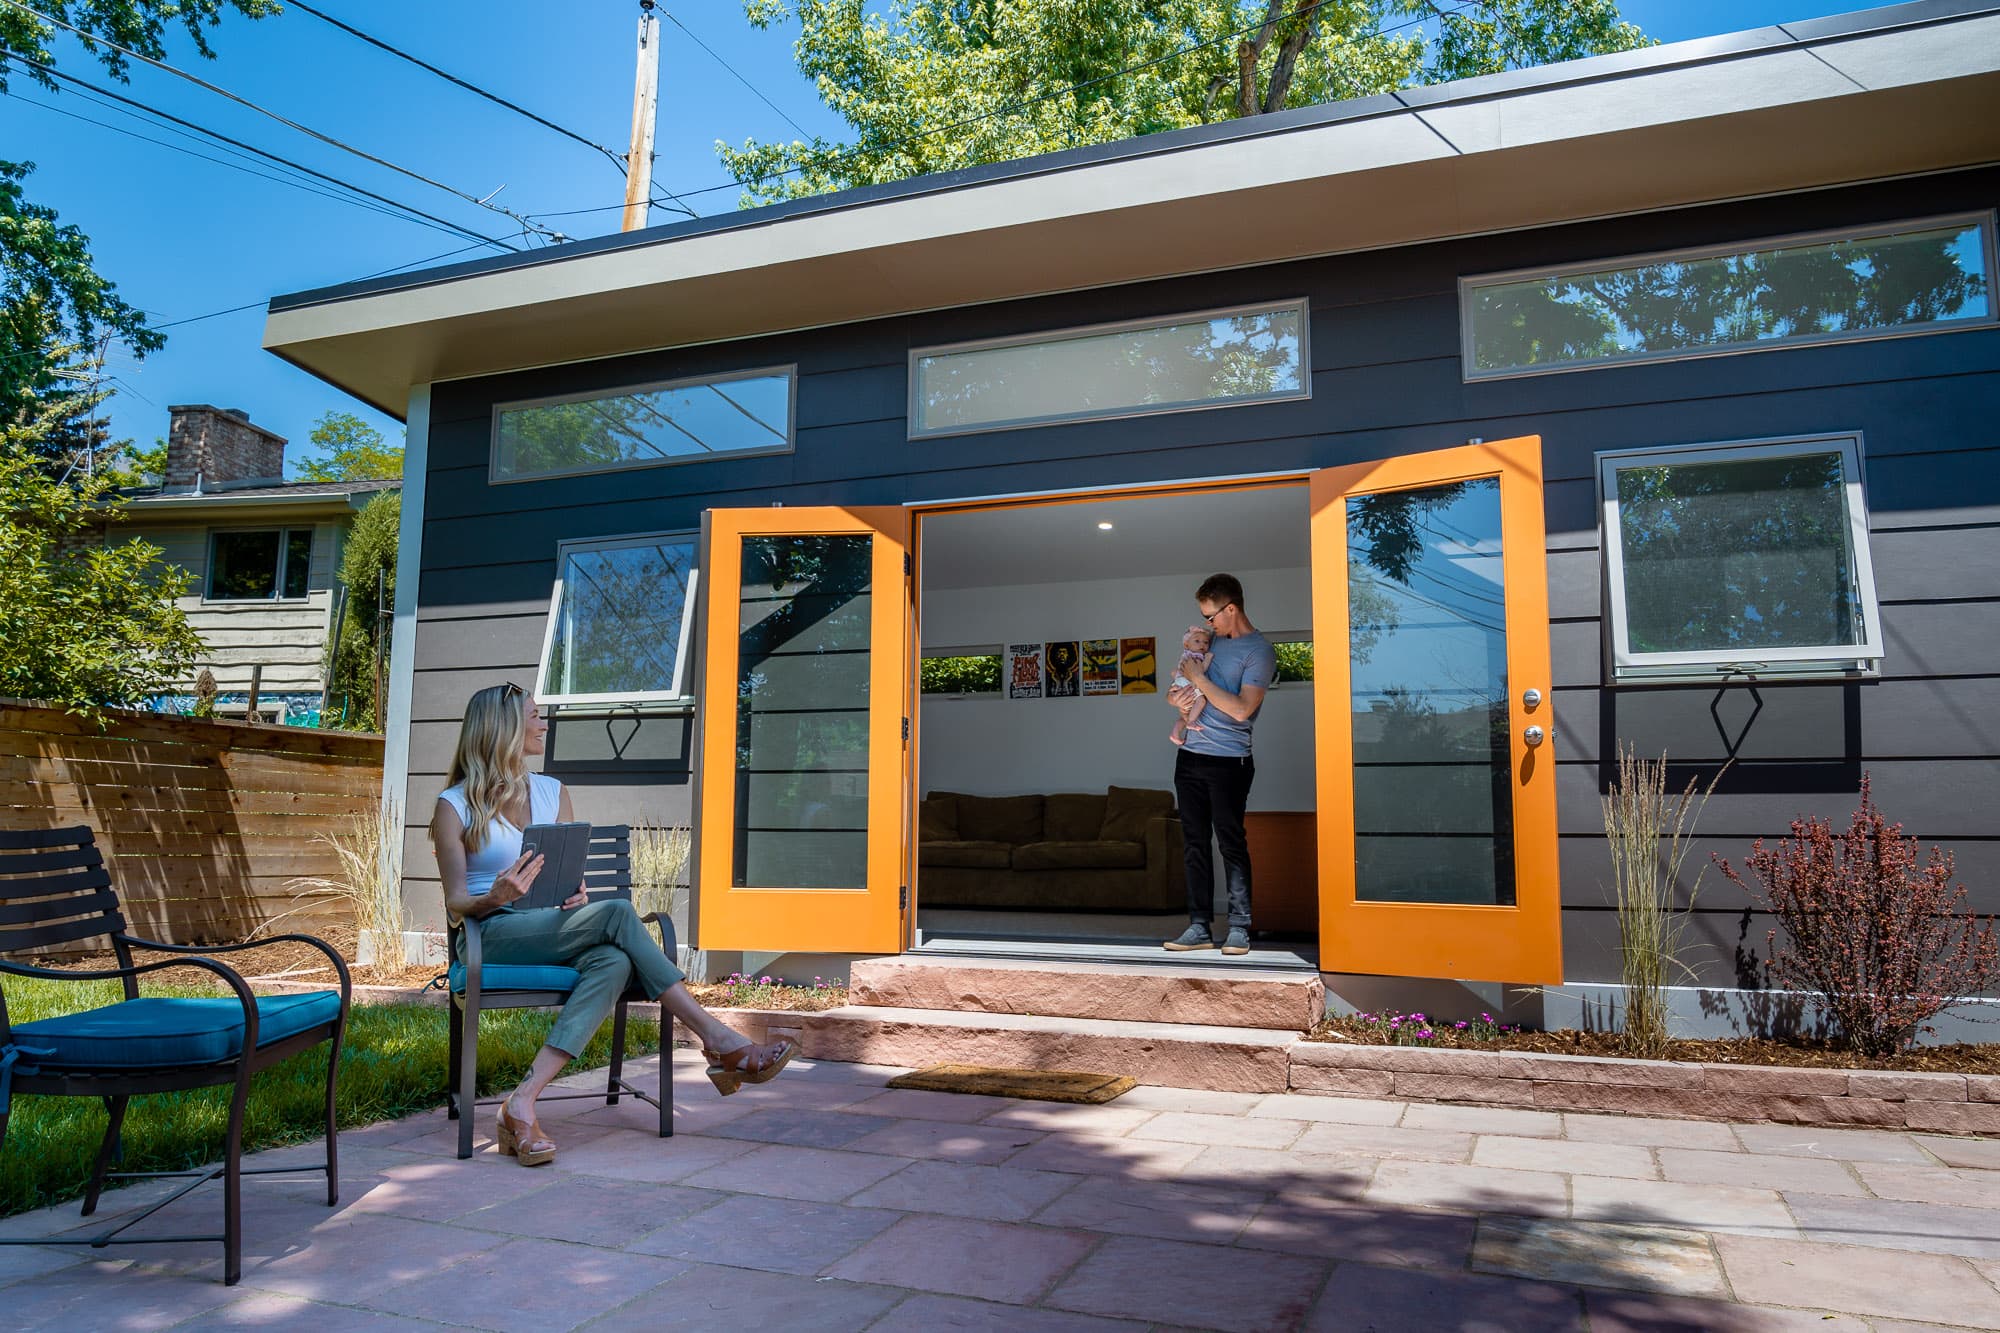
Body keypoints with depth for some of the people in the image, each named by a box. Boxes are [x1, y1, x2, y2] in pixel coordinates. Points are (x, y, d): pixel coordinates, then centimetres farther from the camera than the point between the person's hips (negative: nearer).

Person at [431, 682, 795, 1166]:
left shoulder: (552, 791, 17)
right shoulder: (454, 805, 2)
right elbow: (456, 903, -1)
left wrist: (577, 893, -8)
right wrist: (495, 898, -24)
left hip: (555, 929, 5)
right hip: (494, 936, -5)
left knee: (613, 959, -33)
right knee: (617, 913, -31)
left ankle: (523, 1101, -40)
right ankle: (719, 1041, -31)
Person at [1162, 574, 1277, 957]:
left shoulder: (1259, 651, -8)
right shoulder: (1213, 640, 14)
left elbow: (1241, 709, -19)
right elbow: (1186, 687, 23)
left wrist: (1198, 678, -14)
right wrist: (1175, 695, 0)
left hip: (1228, 761, -7)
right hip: (1190, 757, 7)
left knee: (1231, 843, -2)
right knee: (1195, 843, 6)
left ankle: (1239, 928, 7)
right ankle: (1199, 926, 11)